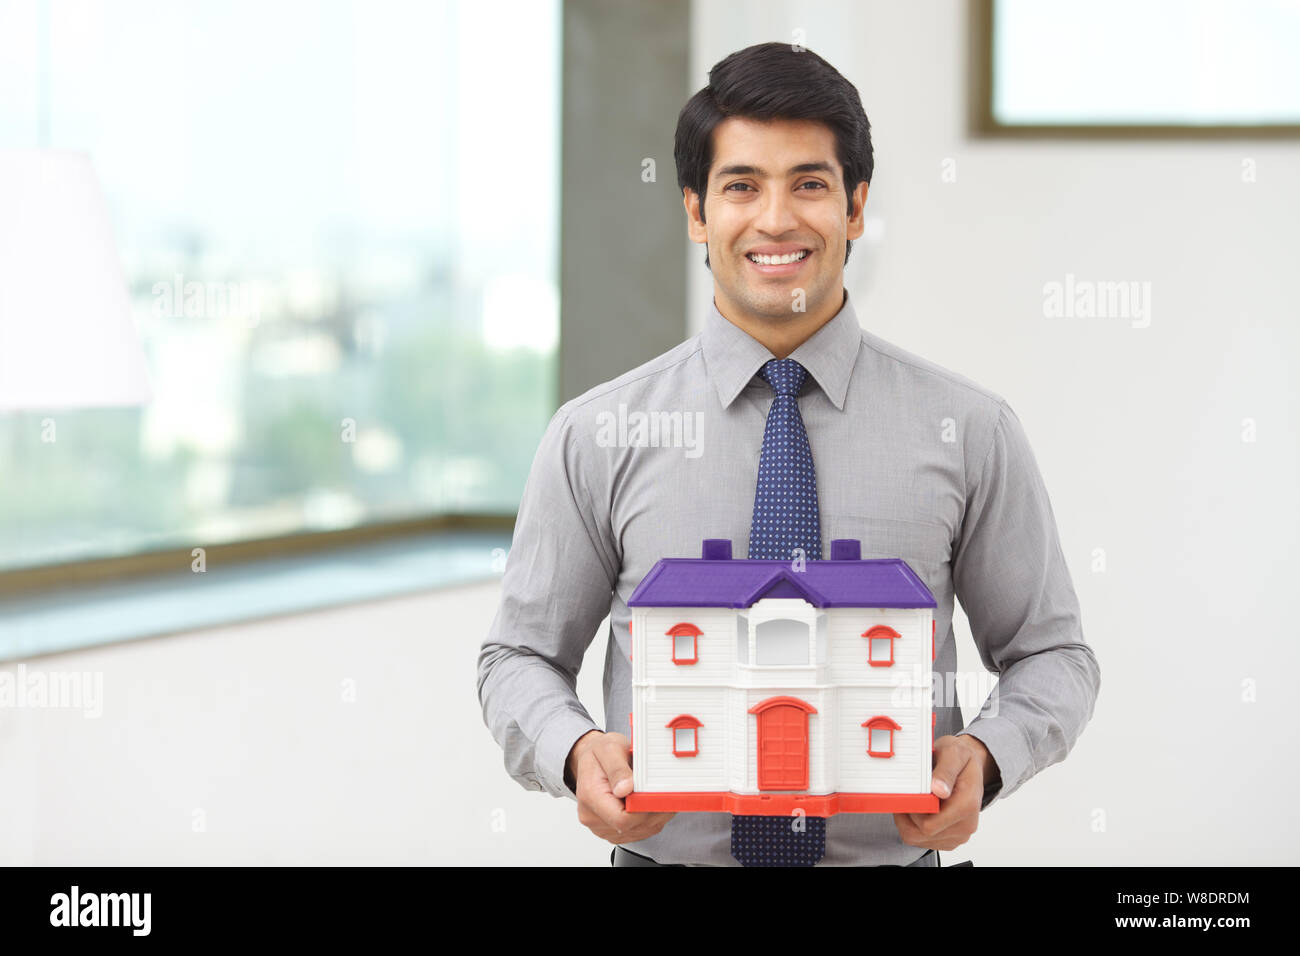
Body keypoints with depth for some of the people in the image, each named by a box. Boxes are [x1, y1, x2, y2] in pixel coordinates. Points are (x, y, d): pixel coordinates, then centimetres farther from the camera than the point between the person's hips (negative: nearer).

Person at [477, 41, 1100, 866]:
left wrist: (984, 758, -16)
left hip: (890, 850, 0)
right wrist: (576, 751, -16)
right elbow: (521, 658, 4)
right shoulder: (598, 436, -2)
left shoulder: (970, 431, -2)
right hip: (670, 852, 0)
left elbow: (1054, 654, 4)